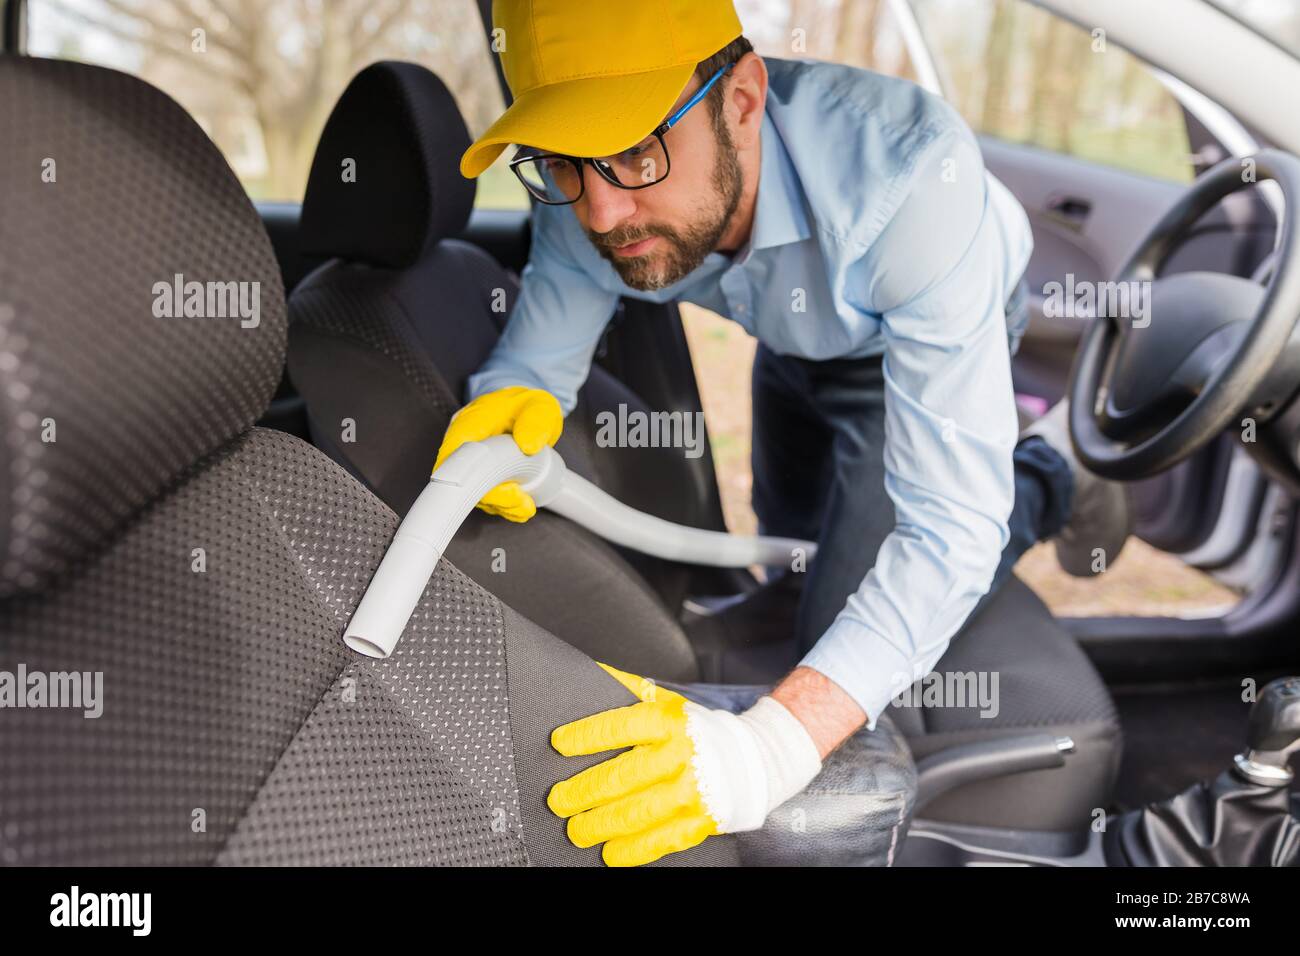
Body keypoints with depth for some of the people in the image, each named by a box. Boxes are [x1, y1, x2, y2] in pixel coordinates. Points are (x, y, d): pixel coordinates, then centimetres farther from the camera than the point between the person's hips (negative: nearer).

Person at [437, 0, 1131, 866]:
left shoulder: (909, 170, -47)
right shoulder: (588, 195, -34)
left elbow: (949, 528, -47)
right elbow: (538, 354, -18)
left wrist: (773, 747, -59)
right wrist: (512, 407, -44)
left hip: (940, 324, -4)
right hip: (796, 337, 5)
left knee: (846, 619, -7)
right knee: (793, 549, 26)